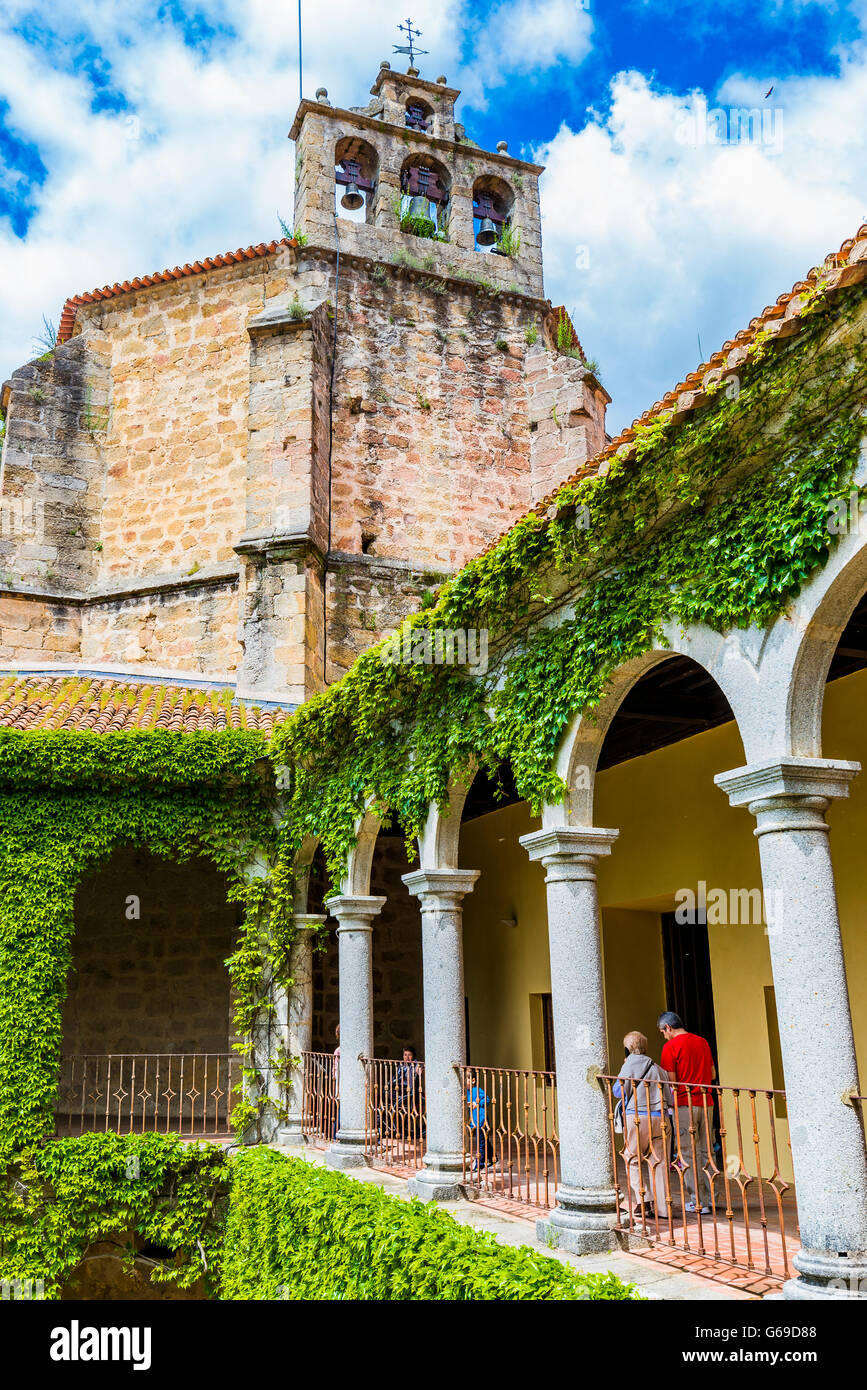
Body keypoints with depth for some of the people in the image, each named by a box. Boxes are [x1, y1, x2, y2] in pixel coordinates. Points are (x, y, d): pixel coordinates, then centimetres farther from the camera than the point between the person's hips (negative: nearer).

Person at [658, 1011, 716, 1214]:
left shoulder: (670, 1046, -8)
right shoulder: (702, 1041, 11)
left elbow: (671, 1080, -12)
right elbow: (713, 1074, 17)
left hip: (685, 1104, -6)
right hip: (706, 1102, 6)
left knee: (689, 1153, 1)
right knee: (704, 1151, 14)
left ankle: (698, 1202, 2)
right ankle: (710, 1196, 17)